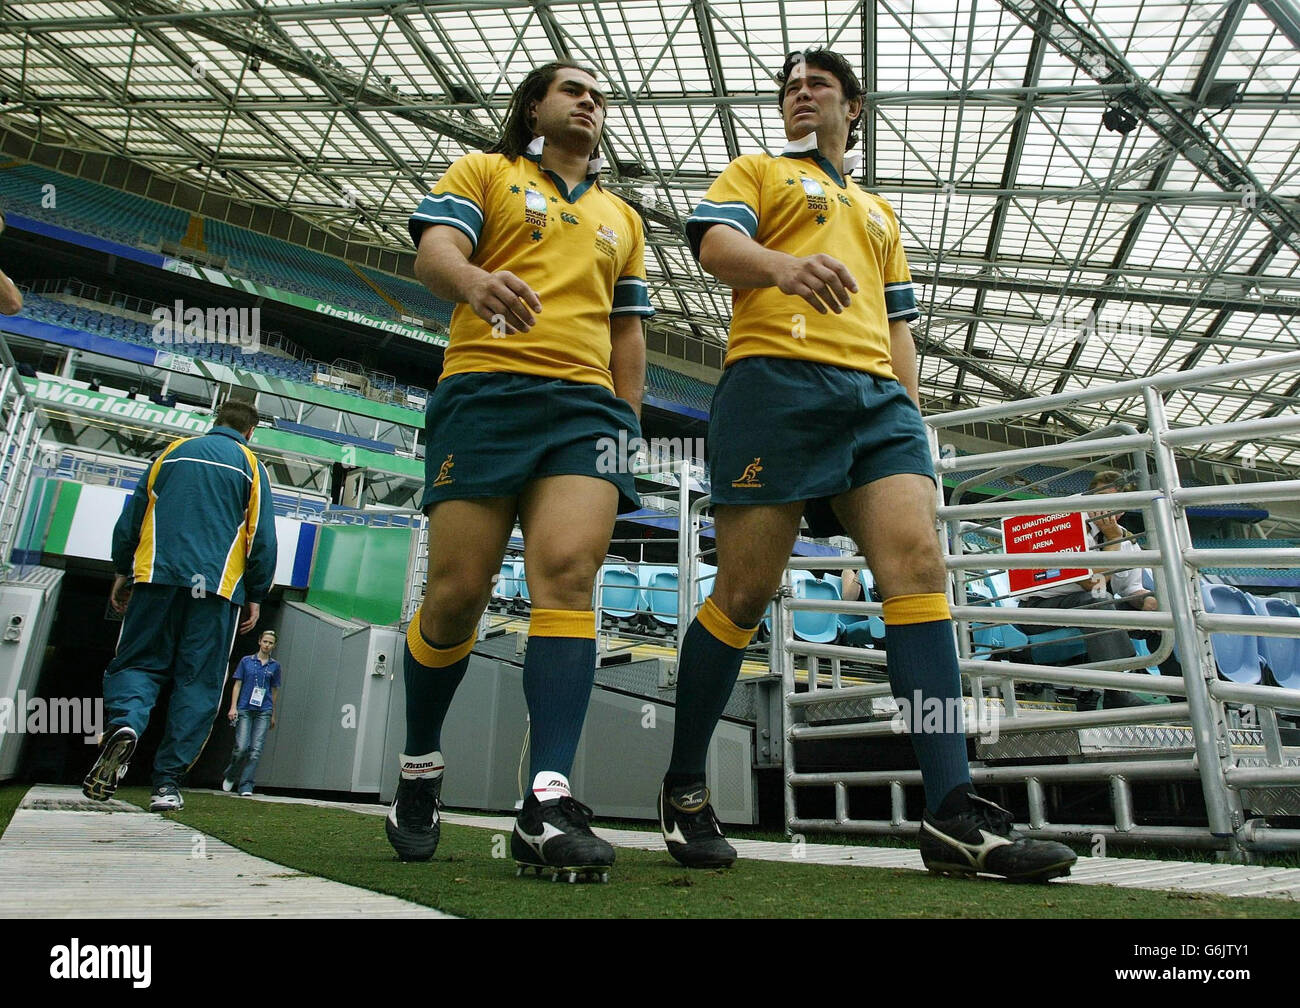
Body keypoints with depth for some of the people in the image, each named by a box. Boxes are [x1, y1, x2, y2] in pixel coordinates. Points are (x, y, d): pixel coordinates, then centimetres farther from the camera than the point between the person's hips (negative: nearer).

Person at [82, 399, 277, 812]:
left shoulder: (174, 450, 14)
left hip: (156, 576, 2)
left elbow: (132, 515, 14)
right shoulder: (251, 465, 7)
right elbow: (262, 538, 2)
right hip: (217, 585, -1)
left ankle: (124, 723, -24)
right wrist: (256, 596, 9)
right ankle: (167, 782, 0)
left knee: (137, 662, 8)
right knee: (197, 683, 3)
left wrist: (122, 571, 22)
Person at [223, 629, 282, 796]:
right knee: (241, 747, -8)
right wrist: (233, 707, -4)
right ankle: (230, 776, 20)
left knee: (256, 749, -7)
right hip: (244, 709, -1)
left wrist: (273, 715, 15)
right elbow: (238, 685, 6)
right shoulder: (246, 661, 6)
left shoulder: (275, 665, 10)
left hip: (264, 711, 1)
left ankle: (246, 786, -2)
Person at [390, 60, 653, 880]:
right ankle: (420, 769, 17)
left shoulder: (622, 217, 29)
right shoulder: (483, 173, 18)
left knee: (569, 574, -18)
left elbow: (628, 330, 27)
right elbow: (433, 252, -1)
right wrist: (476, 280, -25)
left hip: (586, 404, 3)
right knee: (457, 592, -6)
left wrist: (628, 421, 14)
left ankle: (549, 803, -22)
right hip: (485, 389, -3)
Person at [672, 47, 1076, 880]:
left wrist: (913, 418, 17)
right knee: (745, 590, -8)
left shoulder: (880, 212, 35)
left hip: (875, 395, 5)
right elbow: (715, 242, 0)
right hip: (776, 380, -4)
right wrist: (786, 264, -23)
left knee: (919, 561, -15)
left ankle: (955, 817, -15)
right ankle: (684, 789, 7)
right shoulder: (758, 172, 21)